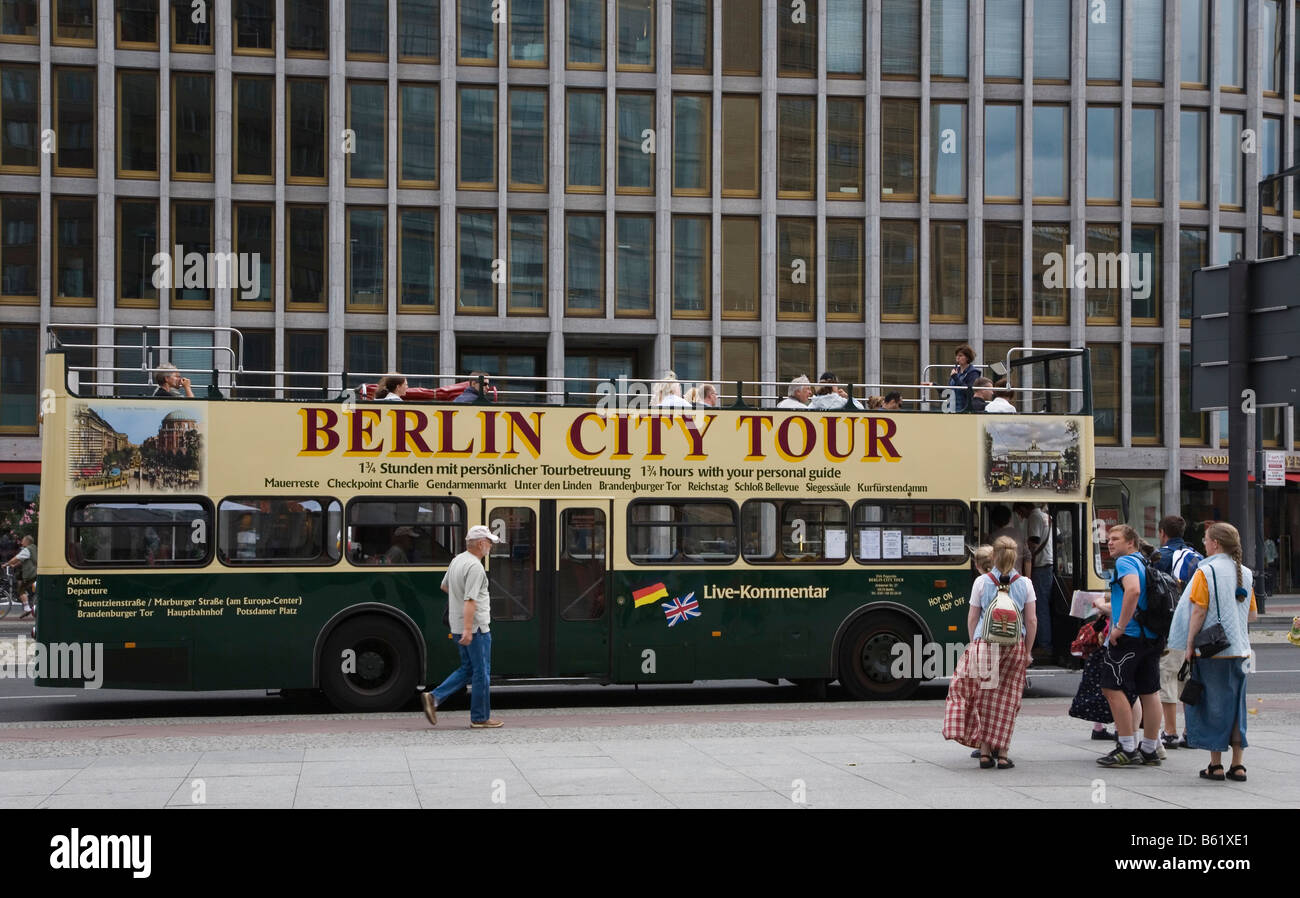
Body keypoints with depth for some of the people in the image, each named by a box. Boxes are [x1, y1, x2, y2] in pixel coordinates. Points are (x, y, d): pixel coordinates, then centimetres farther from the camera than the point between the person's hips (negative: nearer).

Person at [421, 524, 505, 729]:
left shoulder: (457, 560, 9)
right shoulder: (475, 567, -20)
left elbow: (445, 586, 26)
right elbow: (470, 601, -27)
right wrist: (468, 630, -30)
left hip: (458, 626, 9)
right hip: (475, 627, -9)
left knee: (467, 669, 17)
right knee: (481, 673, 1)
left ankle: (434, 697, 5)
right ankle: (480, 718, 8)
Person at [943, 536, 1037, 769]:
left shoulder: (982, 582, -2)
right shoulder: (1024, 584, 1)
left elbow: (972, 619, 2)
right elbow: (1031, 622, 2)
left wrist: (975, 645, 14)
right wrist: (1026, 651, 11)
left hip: (985, 644, 0)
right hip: (1014, 645, 0)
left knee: (984, 700, 9)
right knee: (1007, 702, 5)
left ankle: (984, 752, 8)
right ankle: (1002, 754, 4)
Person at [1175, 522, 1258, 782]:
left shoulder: (1206, 571, -10)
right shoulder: (1245, 573, 8)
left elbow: (1199, 612, -13)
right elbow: (1253, 615, 13)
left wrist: (1189, 645, -8)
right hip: (1239, 650, 5)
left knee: (1213, 705, 1)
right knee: (1235, 704, 11)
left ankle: (1216, 765, 3)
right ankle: (1238, 765, 9)